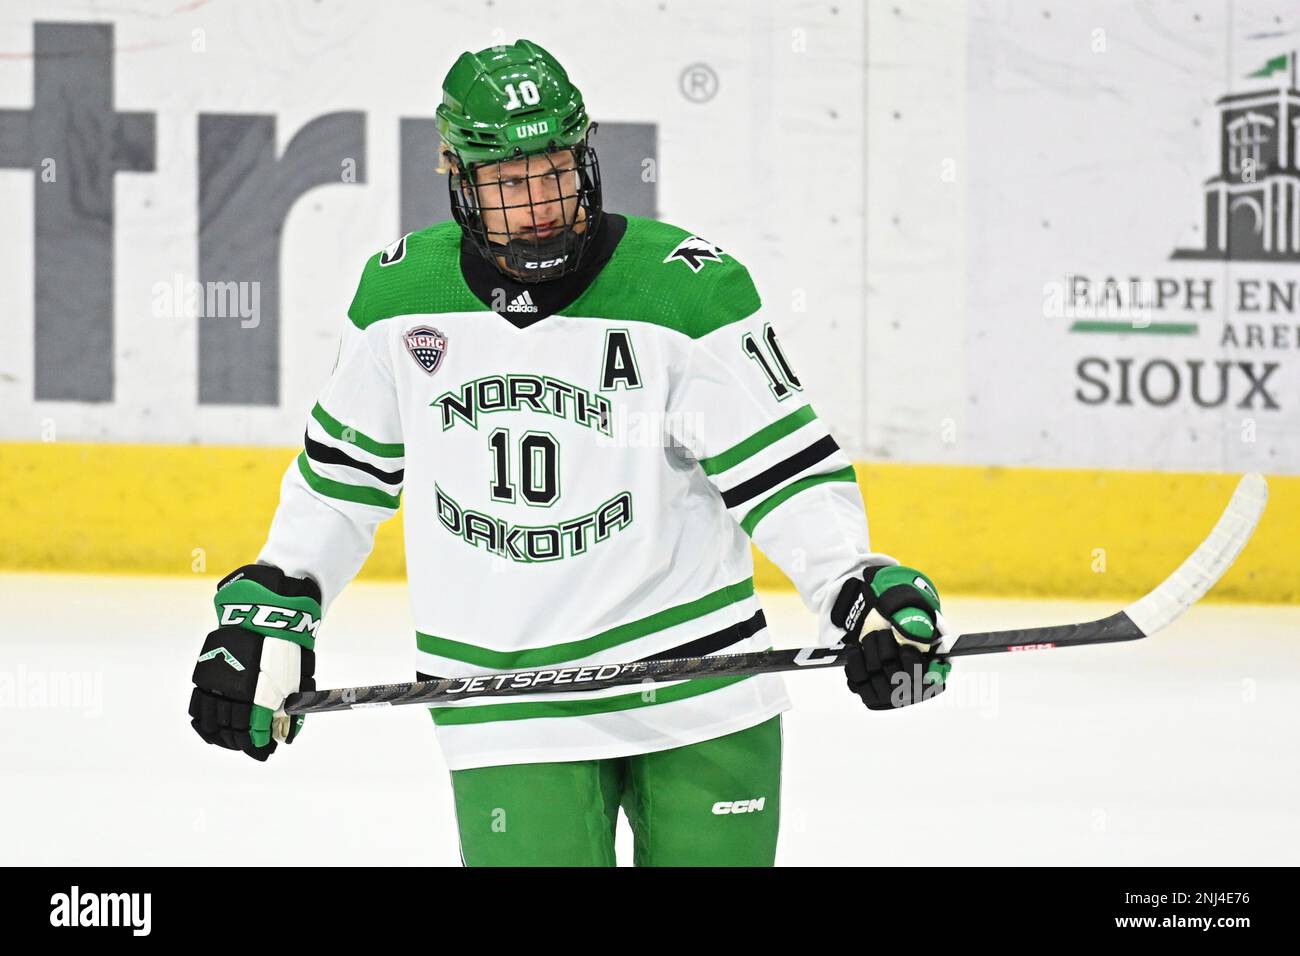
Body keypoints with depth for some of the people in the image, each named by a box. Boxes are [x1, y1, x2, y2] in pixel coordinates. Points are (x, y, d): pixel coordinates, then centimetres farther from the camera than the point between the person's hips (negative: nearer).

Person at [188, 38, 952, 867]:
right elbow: (347, 472, 15)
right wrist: (271, 608, 11)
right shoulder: (400, 295, 0)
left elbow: (781, 466, -9)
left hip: (697, 684, -1)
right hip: (507, 710, 1)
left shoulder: (690, 290, -11)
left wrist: (857, 584, -23)